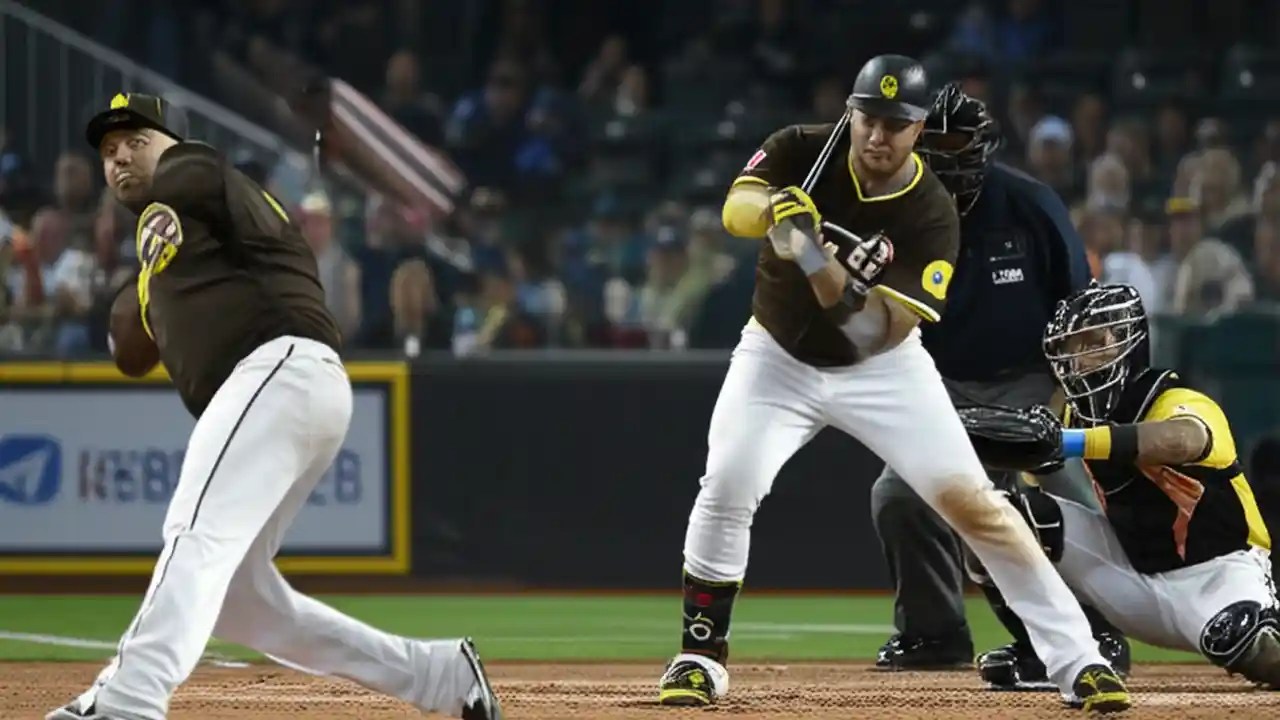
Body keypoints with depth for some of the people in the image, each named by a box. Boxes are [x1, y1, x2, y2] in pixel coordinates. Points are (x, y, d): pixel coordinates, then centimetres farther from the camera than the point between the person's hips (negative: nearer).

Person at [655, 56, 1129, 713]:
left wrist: (814, 254, -45)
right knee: (726, 490, -19)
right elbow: (736, 209, -31)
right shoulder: (803, 152, -15)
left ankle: (1078, 661, -5)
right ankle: (700, 657, -1)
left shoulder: (932, 216, -21)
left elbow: (882, 331, -29)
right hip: (778, 358, 1)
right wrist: (777, 210, -54)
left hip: (882, 368, -1)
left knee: (971, 502, -10)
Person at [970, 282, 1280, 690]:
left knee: (1234, 640, -39)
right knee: (1019, 515, -10)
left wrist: (1071, 442, -57)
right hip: (1135, 574, 6)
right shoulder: (1082, 412, 2)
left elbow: (1183, 439, -46)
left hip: (1216, 575, -6)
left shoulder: (1182, 403, -22)